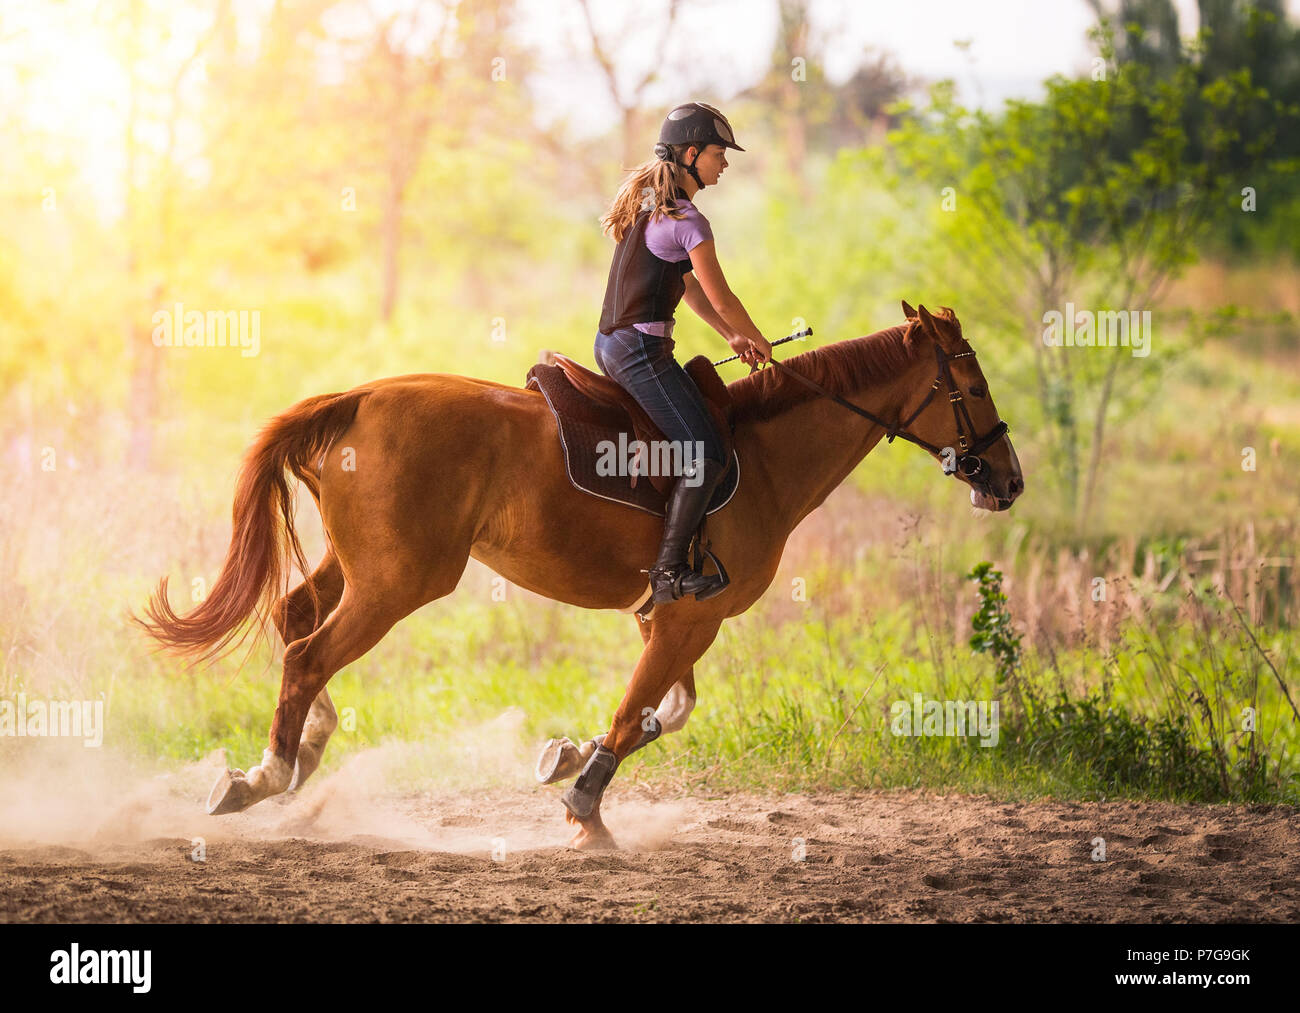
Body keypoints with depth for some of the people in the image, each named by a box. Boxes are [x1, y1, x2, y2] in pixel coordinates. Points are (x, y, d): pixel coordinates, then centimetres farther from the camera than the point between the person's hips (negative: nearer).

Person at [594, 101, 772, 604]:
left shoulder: (646, 203, 16)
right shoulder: (688, 222, -15)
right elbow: (721, 299, -8)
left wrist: (732, 336, 25)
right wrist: (757, 341, 10)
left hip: (611, 343, 10)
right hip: (642, 349, -10)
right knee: (705, 457, -11)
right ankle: (668, 572, -14)